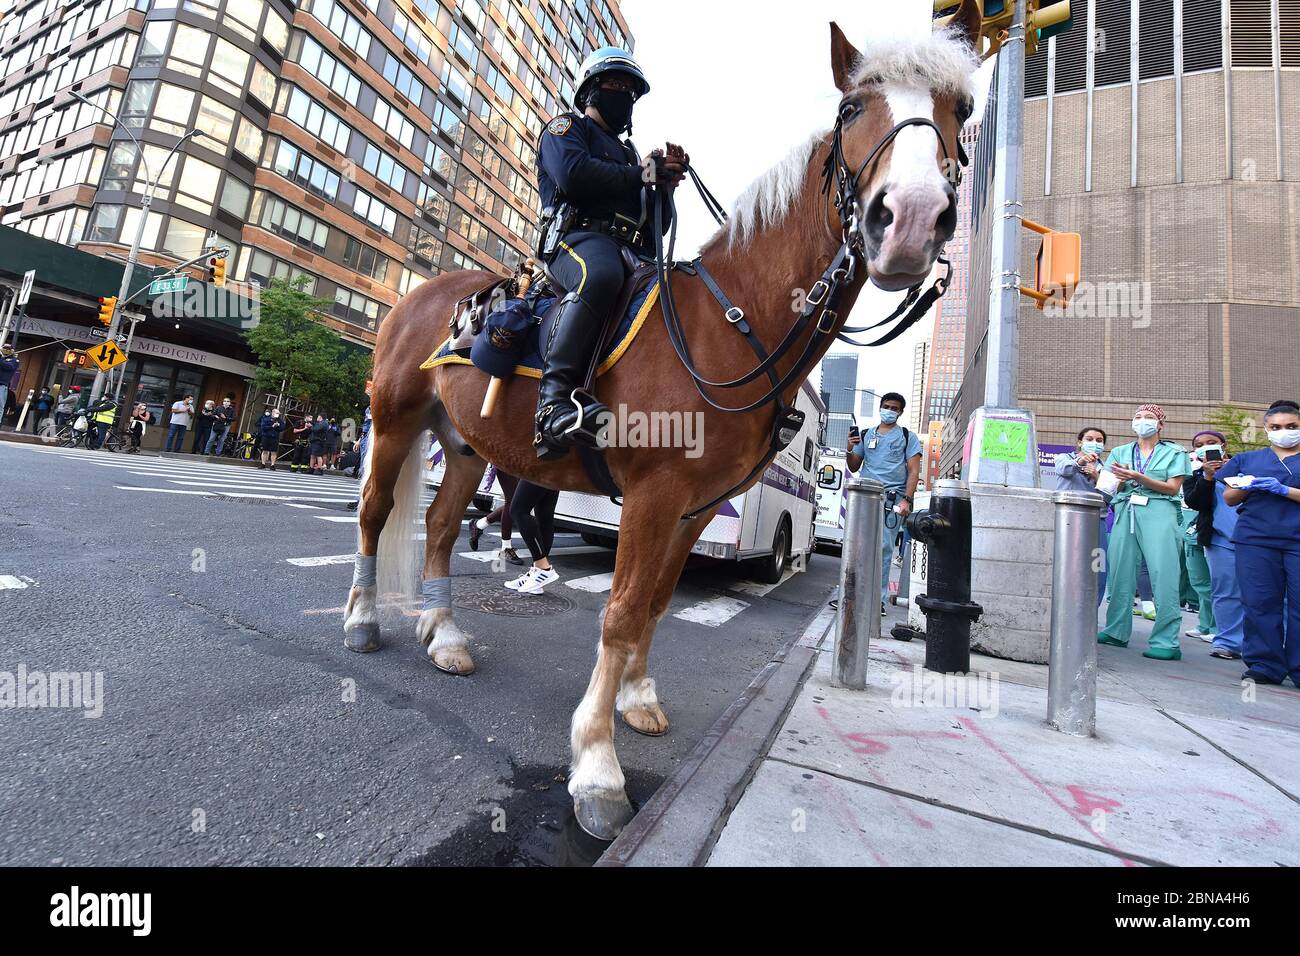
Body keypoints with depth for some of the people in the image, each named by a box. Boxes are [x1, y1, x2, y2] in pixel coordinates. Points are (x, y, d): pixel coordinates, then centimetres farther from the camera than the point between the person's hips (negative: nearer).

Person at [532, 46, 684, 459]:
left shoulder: (626, 153, 37)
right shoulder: (566, 127, 19)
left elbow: (656, 223, 28)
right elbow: (572, 174, -7)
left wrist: (666, 182, 9)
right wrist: (644, 173, 0)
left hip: (630, 250, 7)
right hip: (579, 236, -7)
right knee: (601, 274, -41)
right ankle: (553, 401, -49)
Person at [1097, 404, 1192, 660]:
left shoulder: (1174, 453, 12)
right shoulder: (1121, 452, 20)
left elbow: (1173, 488, 0)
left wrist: (1137, 477, -13)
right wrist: (1122, 480, -10)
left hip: (1158, 511, -3)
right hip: (1125, 511, 3)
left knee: (1163, 574, -11)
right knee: (1119, 572, 0)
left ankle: (1166, 642, -9)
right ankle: (1116, 631, 8)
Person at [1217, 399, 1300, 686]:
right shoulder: (1247, 459, 17)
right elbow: (1229, 498, 15)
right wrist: (1247, 487, -4)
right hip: (1255, 540, 1)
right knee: (1260, 604, 0)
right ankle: (1265, 666, 7)